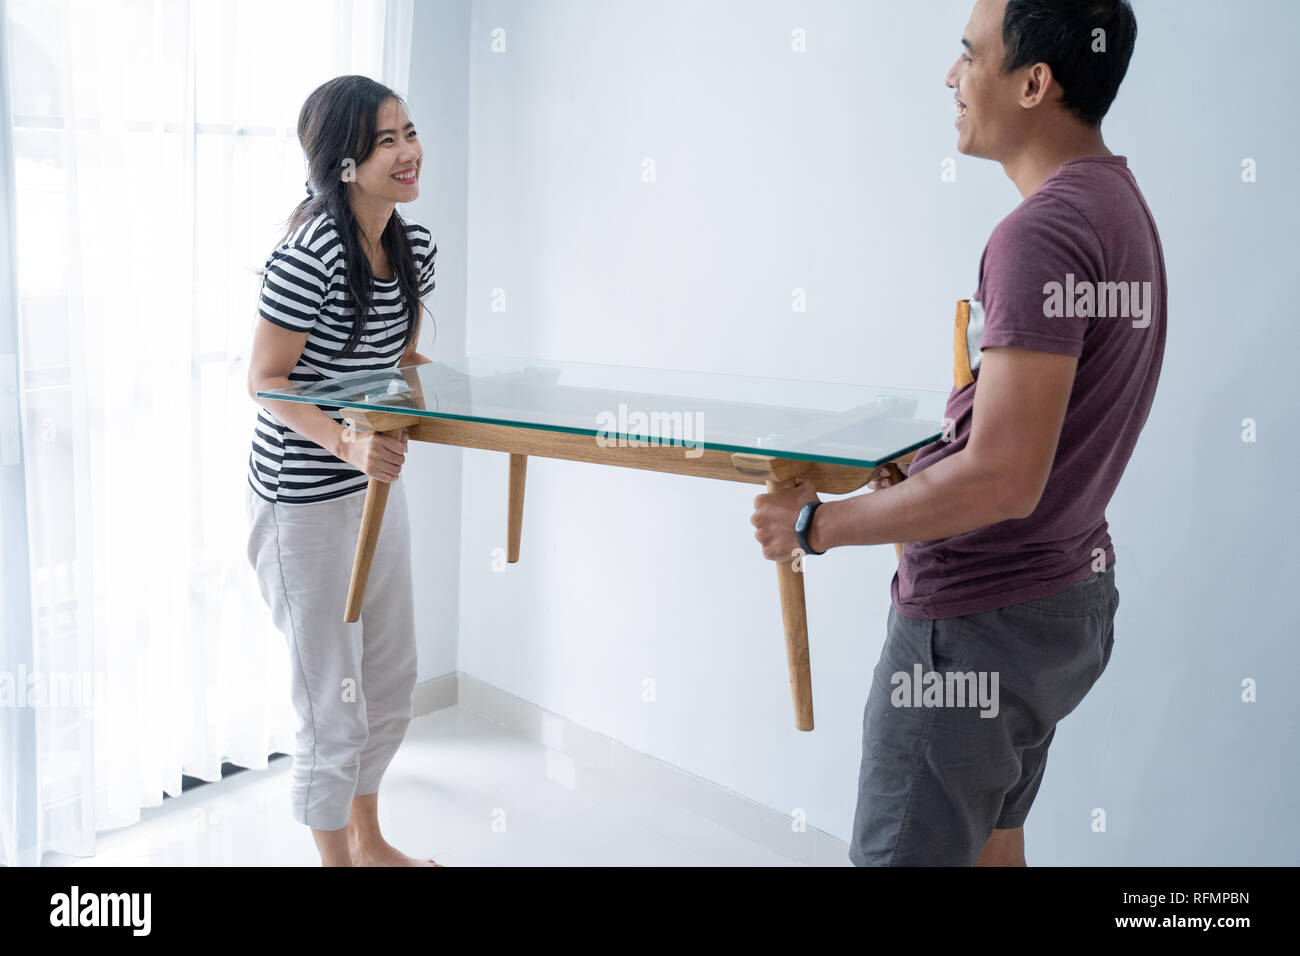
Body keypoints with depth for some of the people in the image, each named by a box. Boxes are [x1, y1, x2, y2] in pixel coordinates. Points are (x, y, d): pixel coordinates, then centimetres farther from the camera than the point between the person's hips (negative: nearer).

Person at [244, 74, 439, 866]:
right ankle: (337, 856, 26)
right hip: (305, 496, -8)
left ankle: (368, 839, 40)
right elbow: (265, 381, -18)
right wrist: (348, 443, -32)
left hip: (378, 480, 8)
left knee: (392, 679, 19)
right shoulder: (309, 256, -23)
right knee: (334, 696, 4)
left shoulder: (413, 249, 2)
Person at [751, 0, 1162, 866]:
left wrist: (816, 525, -17)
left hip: (978, 623, -10)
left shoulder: (1042, 234, -23)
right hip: (1069, 595, 10)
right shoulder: (1121, 204, 9)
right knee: (993, 847, 22)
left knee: (904, 852, 3)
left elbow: (1003, 480, -28)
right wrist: (933, 473, 12)